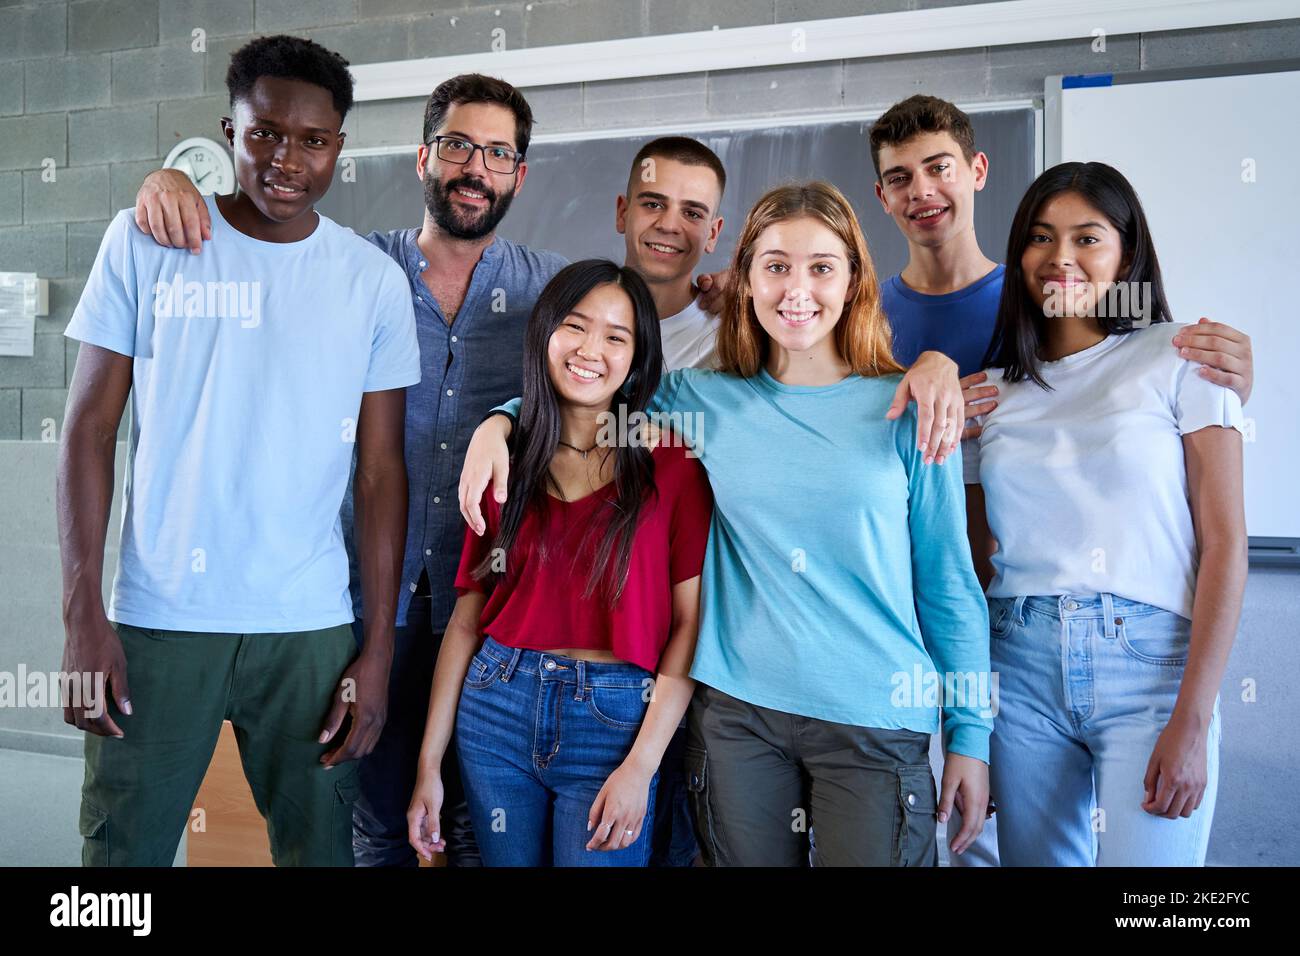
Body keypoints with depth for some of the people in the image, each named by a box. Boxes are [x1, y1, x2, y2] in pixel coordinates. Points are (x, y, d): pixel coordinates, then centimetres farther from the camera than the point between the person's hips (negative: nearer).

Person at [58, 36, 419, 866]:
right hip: (155, 620, 0)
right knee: (124, 849, 7)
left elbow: (381, 472, 2)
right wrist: (83, 613, -6)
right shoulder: (144, 242, 0)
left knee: (319, 846, 9)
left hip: (309, 627, 1)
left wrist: (380, 649, -1)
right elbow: (91, 427, 1)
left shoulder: (374, 280, 2)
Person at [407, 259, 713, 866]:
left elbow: (691, 621, -7)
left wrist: (641, 766, -14)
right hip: (497, 708, 3)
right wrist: (429, 764, 3)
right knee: (505, 859, 15)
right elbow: (468, 616, 6)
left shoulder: (672, 464, -5)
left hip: (614, 723, -3)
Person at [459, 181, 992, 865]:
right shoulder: (707, 401, 3)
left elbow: (948, 581, 1)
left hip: (874, 719, -1)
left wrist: (969, 734, 1)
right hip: (735, 709, 2)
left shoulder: (907, 412, -1)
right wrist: (497, 422, -3)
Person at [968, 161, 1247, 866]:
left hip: (1149, 659, -3)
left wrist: (1192, 722, -12)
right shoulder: (996, 385, 11)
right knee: (1037, 858, 10)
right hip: (1021, 664, 3)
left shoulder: (1180, 359, 0)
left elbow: (1225, 543, -6)